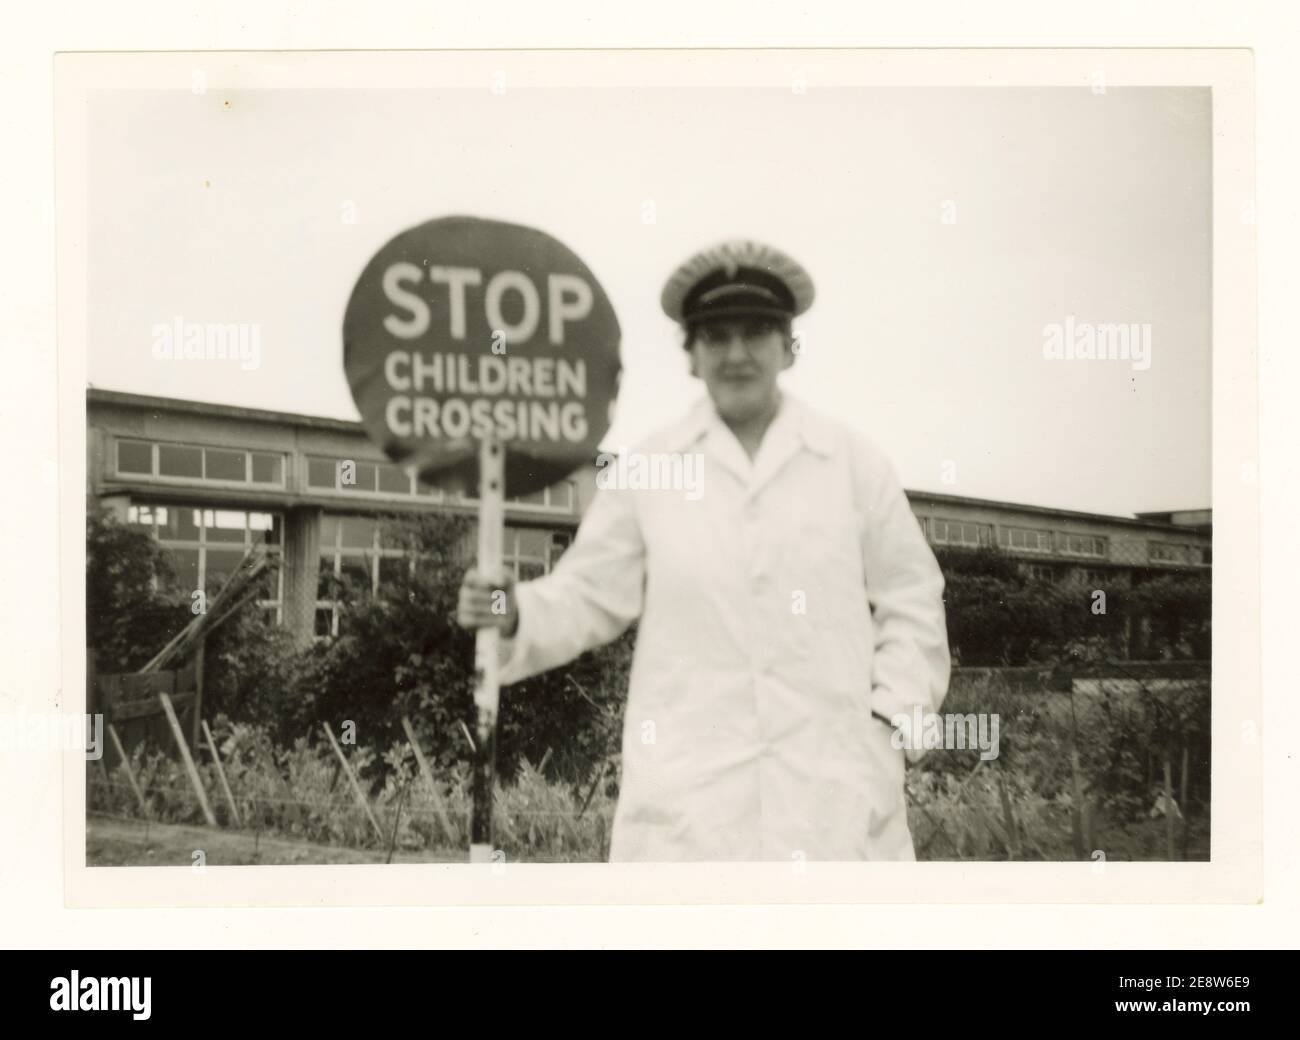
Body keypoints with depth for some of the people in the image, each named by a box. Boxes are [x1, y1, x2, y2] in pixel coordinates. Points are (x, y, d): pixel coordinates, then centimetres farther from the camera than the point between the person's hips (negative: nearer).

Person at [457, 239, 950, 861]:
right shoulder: (648, 469, 8)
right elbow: (591, 595, 7)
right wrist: (515, 614, -12)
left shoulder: (853, 463, 9)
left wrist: (896, 709, 2)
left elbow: (910, 597, 13)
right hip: (688, 790, -1)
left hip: (834, 784, 1)